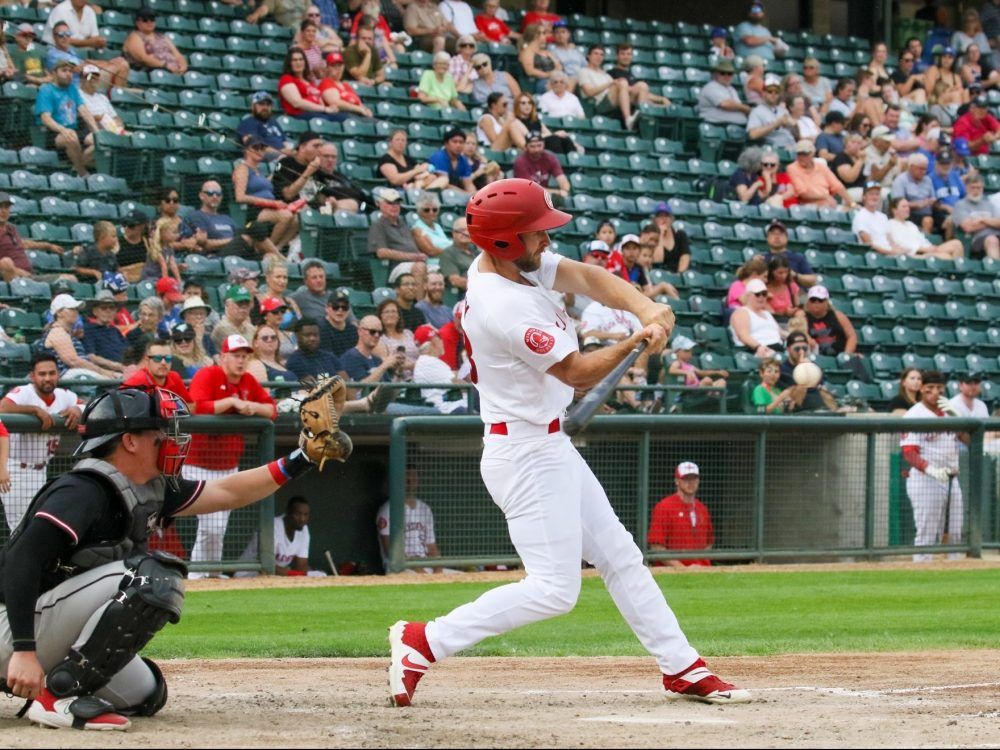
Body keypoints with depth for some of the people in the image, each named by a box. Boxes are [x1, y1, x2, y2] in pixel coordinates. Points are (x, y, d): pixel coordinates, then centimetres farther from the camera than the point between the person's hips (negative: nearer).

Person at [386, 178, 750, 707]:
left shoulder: (508, 261, 1)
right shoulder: (505, 306, -26)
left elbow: (586, 278, -6)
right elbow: (577, 372, -20)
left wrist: (645, 309, -22)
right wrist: (637, 340, -14)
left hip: (550, 448, 11)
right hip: (527, 456, -11)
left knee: (619, 557, 14)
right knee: (554, 589, -8)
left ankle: (682, 669, 19)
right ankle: (424, 642, -4)